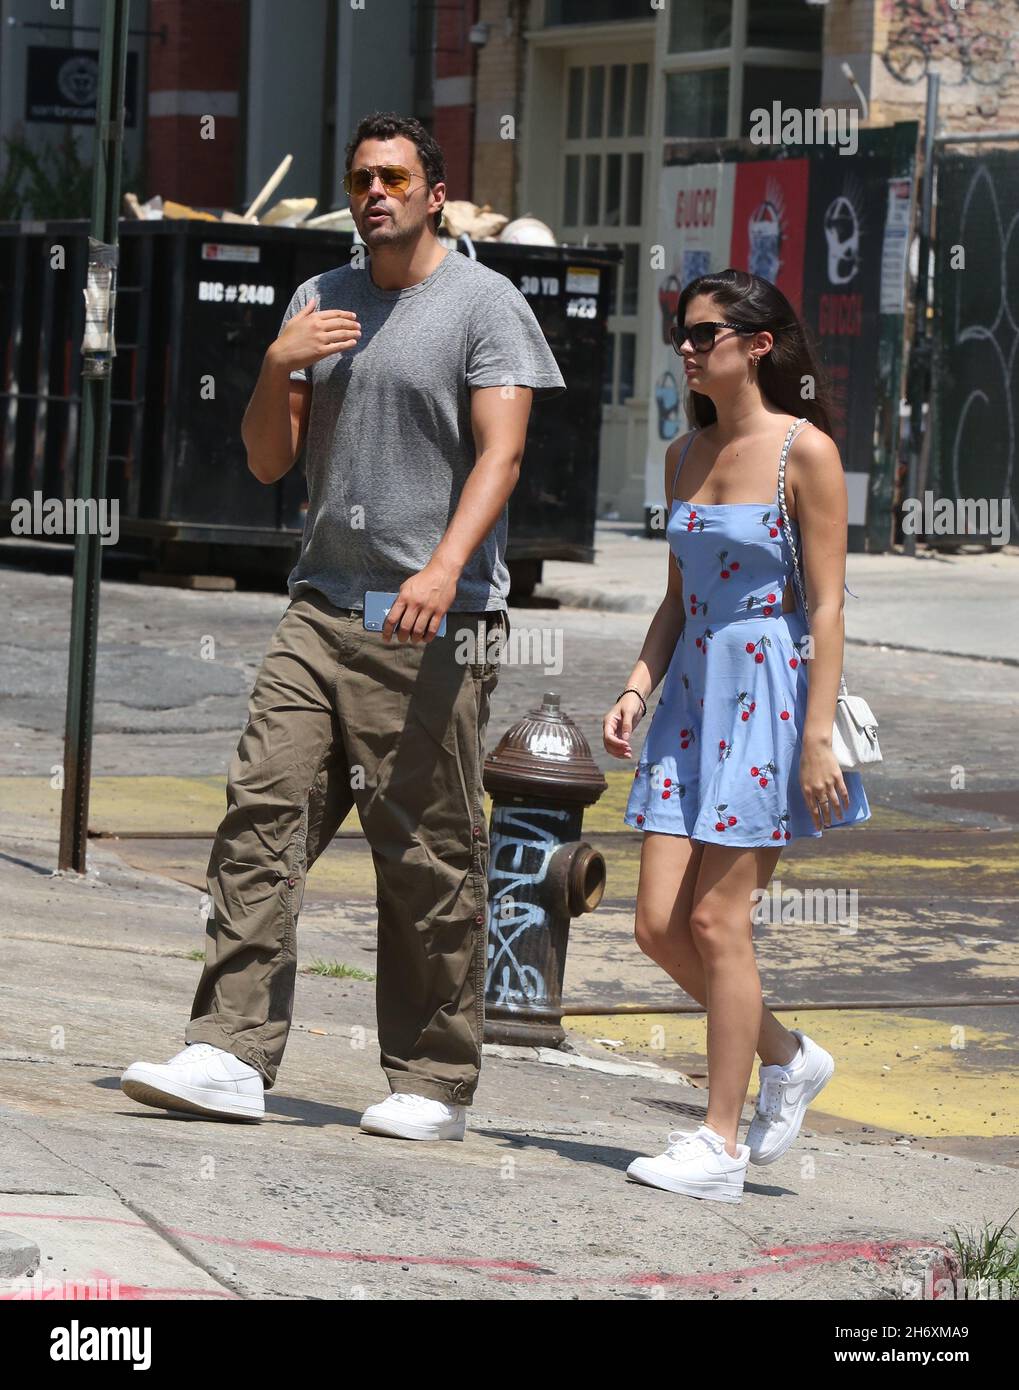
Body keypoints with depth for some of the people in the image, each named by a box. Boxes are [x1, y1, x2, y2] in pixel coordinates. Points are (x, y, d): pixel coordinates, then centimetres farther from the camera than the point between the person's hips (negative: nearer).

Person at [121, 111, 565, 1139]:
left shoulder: (484, 303, 1)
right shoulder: (319, 302, 18)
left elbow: (500, 450, -11)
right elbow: (267, 462, 17)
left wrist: (445, 567, -26)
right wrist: (278, 367, -3)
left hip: (434, 625, -5)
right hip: (321, 608, 5)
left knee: (429, 855, -3)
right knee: (262, 814, -8)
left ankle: (434, 1083, 4)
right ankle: (231, 1054, -10)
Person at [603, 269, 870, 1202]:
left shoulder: (805, 451, -9)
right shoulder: (686, 456, 12)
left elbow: (827, 606, -11)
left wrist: (818, 736, -16)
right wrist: (637, 691, 6)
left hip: (771, 695, -7)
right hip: (693, 692, 7)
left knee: (717, 919, -8)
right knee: (660, 925, 2)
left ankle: (721, 1145, 0)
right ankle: (787, 1056, 24)